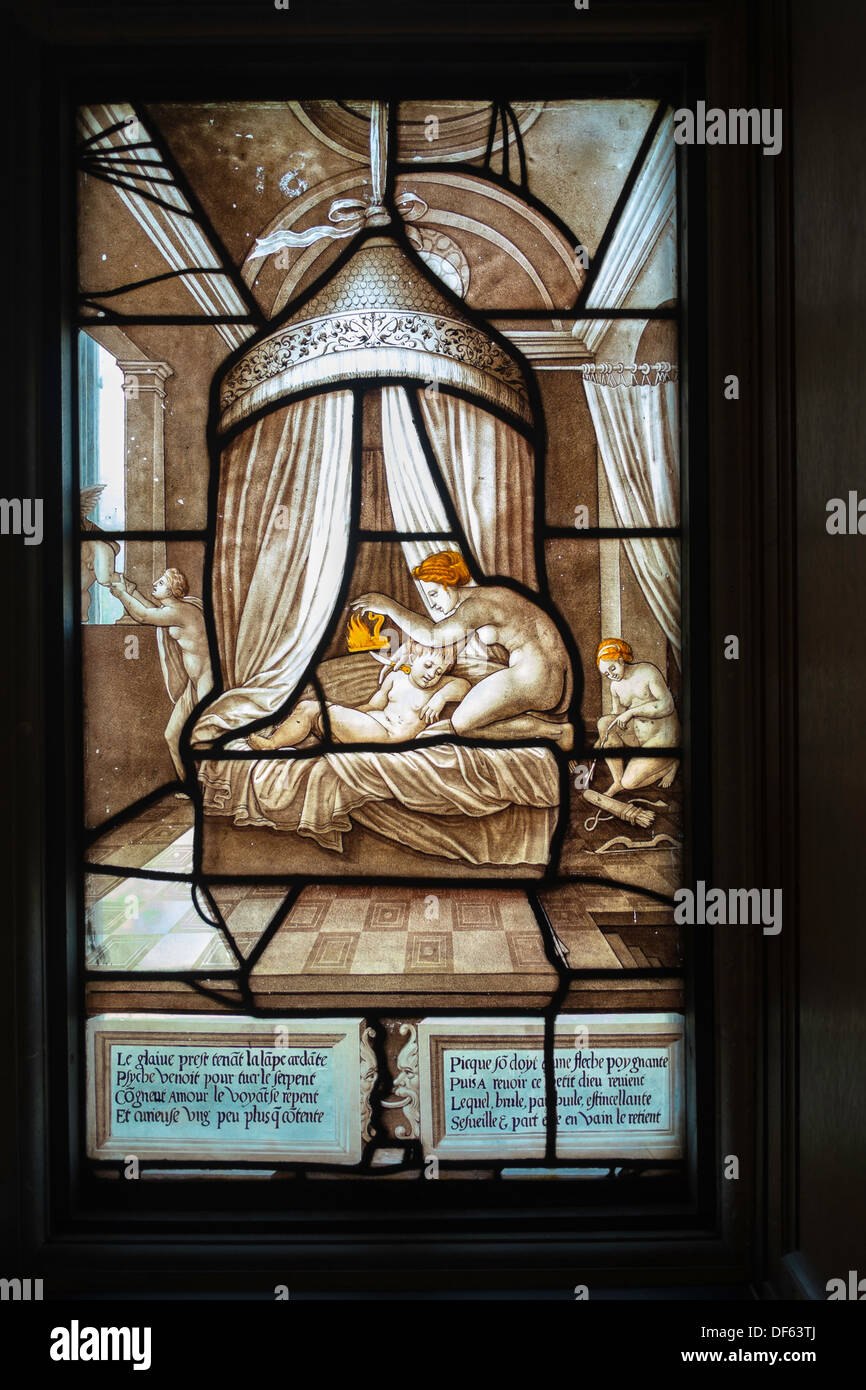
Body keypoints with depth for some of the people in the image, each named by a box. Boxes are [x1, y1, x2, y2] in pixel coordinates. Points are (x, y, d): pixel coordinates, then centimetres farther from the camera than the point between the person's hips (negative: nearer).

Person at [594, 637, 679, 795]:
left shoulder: (647, 671, -10)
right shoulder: (615, 686, 8)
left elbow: (667, 705, -18)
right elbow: (618, 720, 11)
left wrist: (632, 712, -21)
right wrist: (599, 743, -4)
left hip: (662, 736, -6)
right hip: (636, 734, 6)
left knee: (629, 783, -17)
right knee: (604, 722, -21)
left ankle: (670, 765, 8)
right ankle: (617, 780, -14)